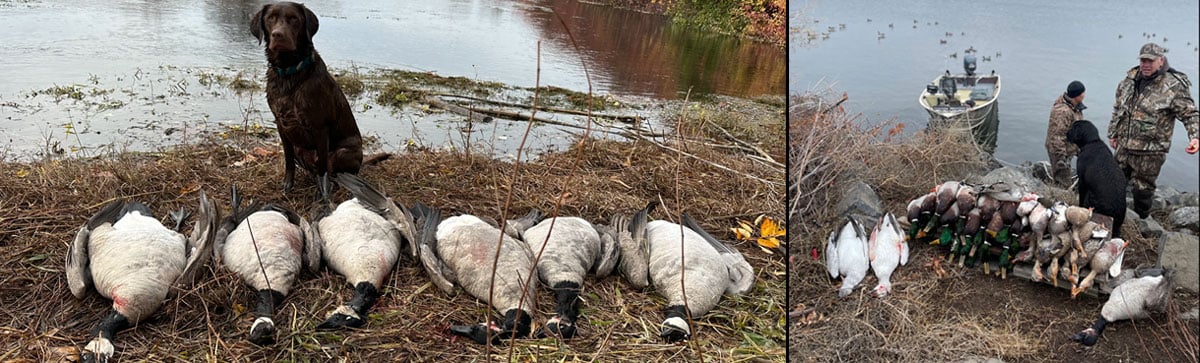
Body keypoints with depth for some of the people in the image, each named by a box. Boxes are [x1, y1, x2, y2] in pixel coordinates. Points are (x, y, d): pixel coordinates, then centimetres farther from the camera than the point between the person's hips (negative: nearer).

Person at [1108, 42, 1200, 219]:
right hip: (1123, 146, 6)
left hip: (1150, 151, -6)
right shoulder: (1130, 79, 3)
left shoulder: (1173, 87, -15)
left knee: (1143, 188, 6)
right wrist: (1113, 133, 18)